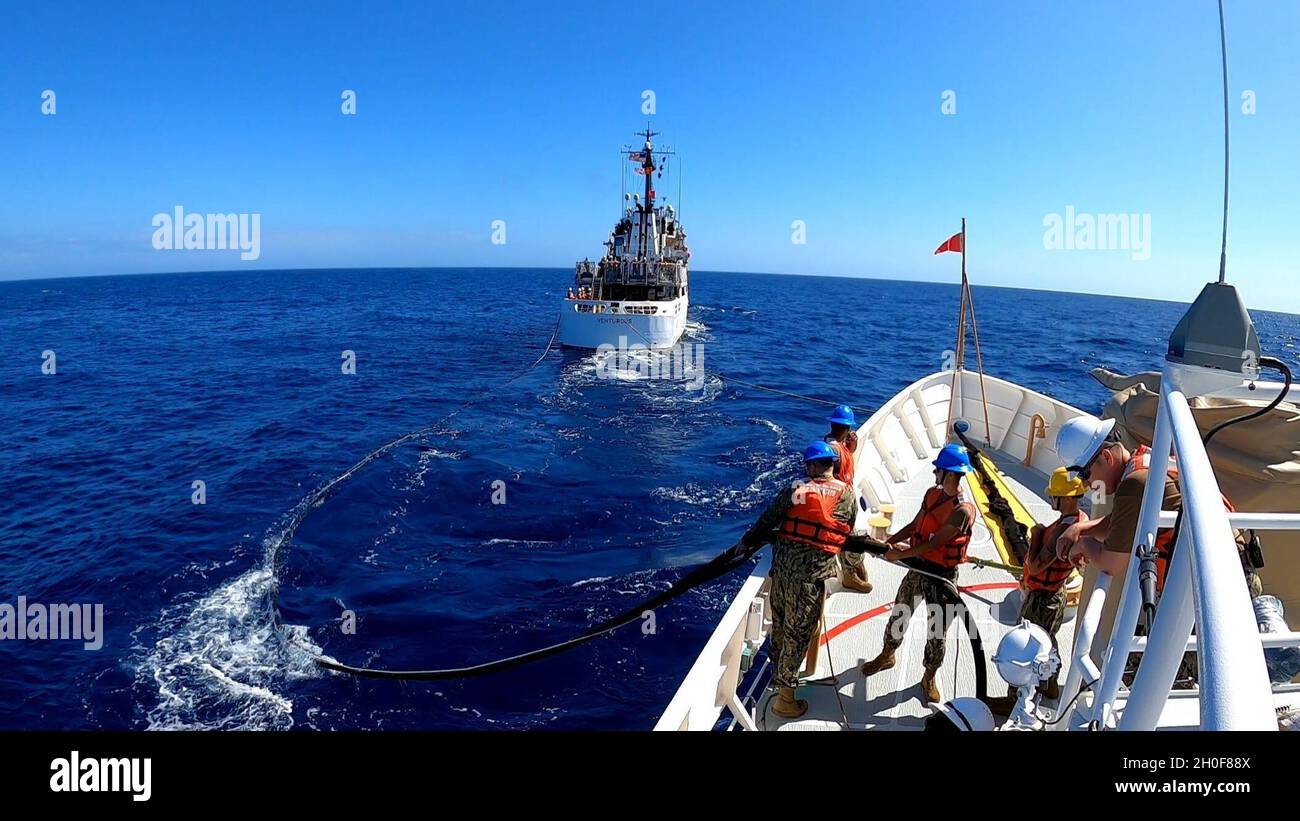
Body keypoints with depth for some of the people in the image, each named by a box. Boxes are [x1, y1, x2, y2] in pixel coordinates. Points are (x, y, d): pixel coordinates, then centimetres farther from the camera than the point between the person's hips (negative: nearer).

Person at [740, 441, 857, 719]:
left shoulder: (794, 490, 1)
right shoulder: (848, 495, 0)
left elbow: (766, 521, 4)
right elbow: (848, 534, 9)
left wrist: (749, 539, 20)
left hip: (782, 562, 3)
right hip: (811, 571, -3)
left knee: (780, 620, 22)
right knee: (798, 632, 5)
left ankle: (778, 669, 44)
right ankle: (785, 698, 13)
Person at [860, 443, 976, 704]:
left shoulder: (962, 510, -24)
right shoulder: (932, 493, 0)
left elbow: (933, 545, -24)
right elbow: (914, 526, 8)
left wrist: (899, 555, -18)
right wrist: (888, 542, -2)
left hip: (941, 576, -6)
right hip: (917, 569, 7)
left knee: (937, 633, 9)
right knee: (898, 615, 21)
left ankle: (929, 679, 30)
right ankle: (887, 656, 43)